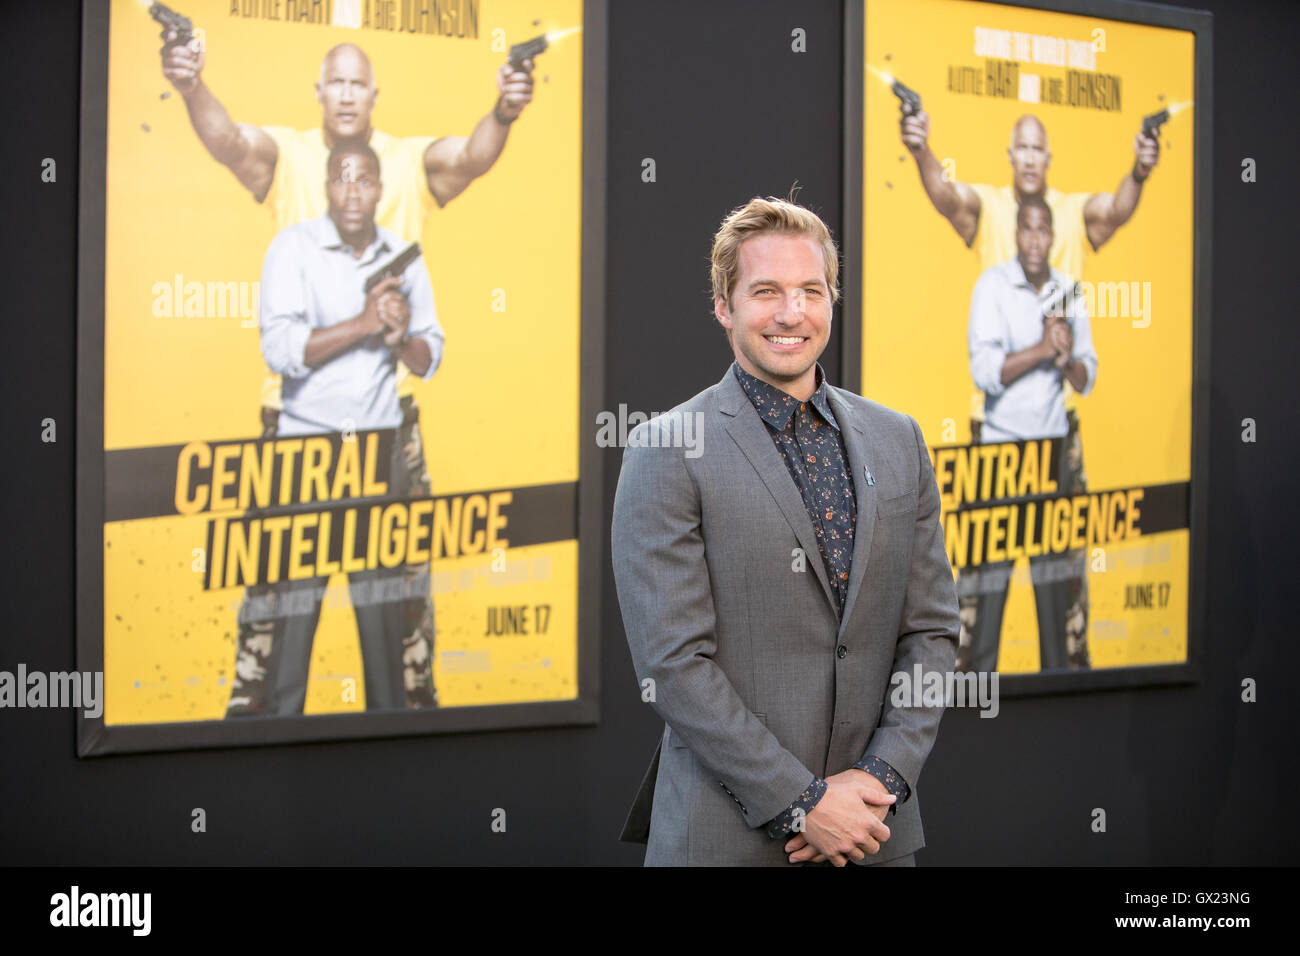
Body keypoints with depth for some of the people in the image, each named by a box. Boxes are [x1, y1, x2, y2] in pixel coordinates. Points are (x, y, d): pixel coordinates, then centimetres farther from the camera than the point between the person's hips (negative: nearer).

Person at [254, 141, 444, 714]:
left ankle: (388, 712, 13)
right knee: (296, 593, -5)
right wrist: (363, 323, -18)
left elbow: (429, 360, 12)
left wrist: (401, 338, -10)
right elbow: (279, 349, -15)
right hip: (307, 441, -3)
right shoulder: (293, 248, -4)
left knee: (383, 590, 3)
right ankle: (281, 718, 4)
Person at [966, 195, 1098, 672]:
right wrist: (1041, 349, -21)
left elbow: (1086, 380, 9)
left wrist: (1067, 360, -11)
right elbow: (984, 372, -16)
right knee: (993, 570, -4)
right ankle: (981, 673, 1)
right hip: (1001, 443, -4)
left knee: (1054, 568, 5)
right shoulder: (992, 286, -6)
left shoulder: (1069, 292, 7)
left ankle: (1056, 671, 13)